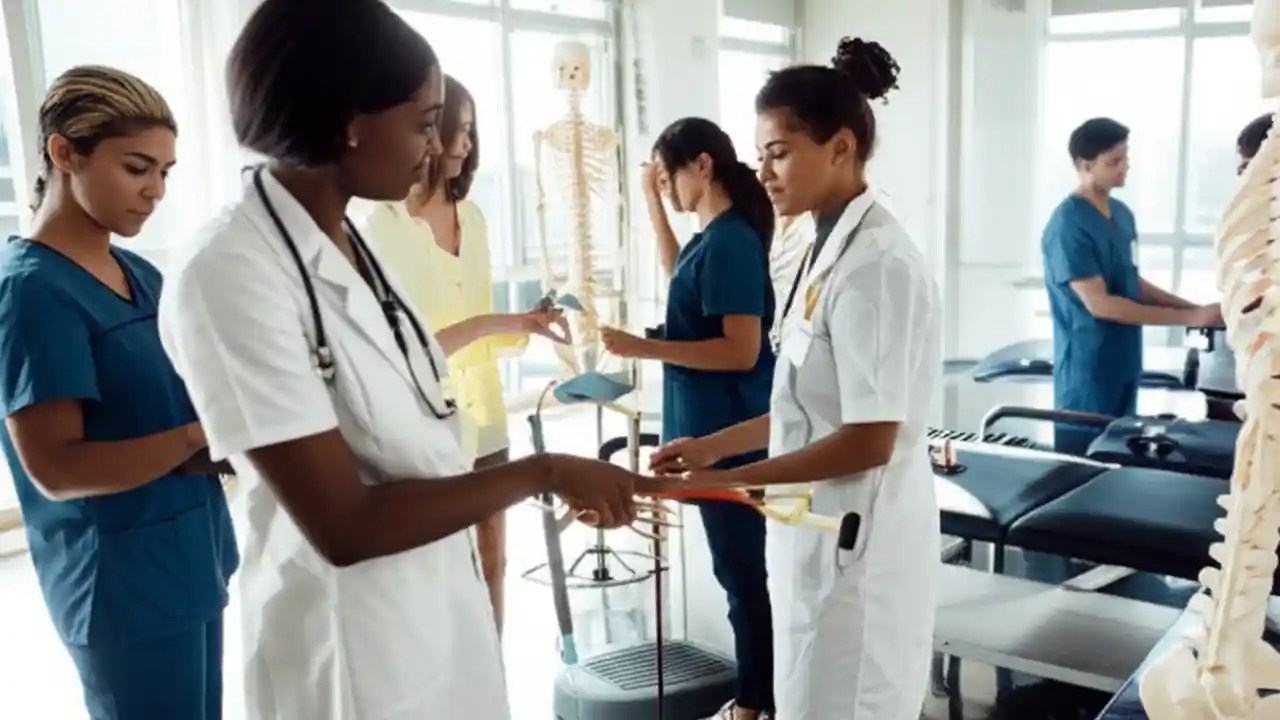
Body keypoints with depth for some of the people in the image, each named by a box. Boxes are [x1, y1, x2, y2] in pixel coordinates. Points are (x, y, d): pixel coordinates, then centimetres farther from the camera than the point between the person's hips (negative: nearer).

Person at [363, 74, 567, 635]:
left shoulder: (471, 215, 9)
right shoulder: (385, 224, -12)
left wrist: (523, 327, -6)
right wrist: (489, 324, -23)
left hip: (485, 417, 7)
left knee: (491, 564, 17)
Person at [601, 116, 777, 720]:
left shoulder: (731, 242, -18)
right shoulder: (715, 237, 10)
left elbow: (741, 352, -23)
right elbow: (678, 273, 32)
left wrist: (644, 348, -21)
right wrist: (652, 202, 26)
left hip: (729, 435, -10)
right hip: (715, 429, 10)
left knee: (742, 570, 2)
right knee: (743, 568, 17)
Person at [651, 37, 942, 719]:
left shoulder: (873, 263, -21)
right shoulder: (833, 251, 8)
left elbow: (869, 441, -22)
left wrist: (727, 481, -18)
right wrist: (712, 444, 11)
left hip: (854, 544, -9)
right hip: (822, 533, 9)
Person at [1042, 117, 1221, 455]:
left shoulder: (1122, 214, 10)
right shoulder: (1068, 226, -18)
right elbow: (1099, 303, -22)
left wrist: (1193, 307, 5)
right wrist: (1188, 318, -21)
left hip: (1123, 370, 8)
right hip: (1087, 375, -8)